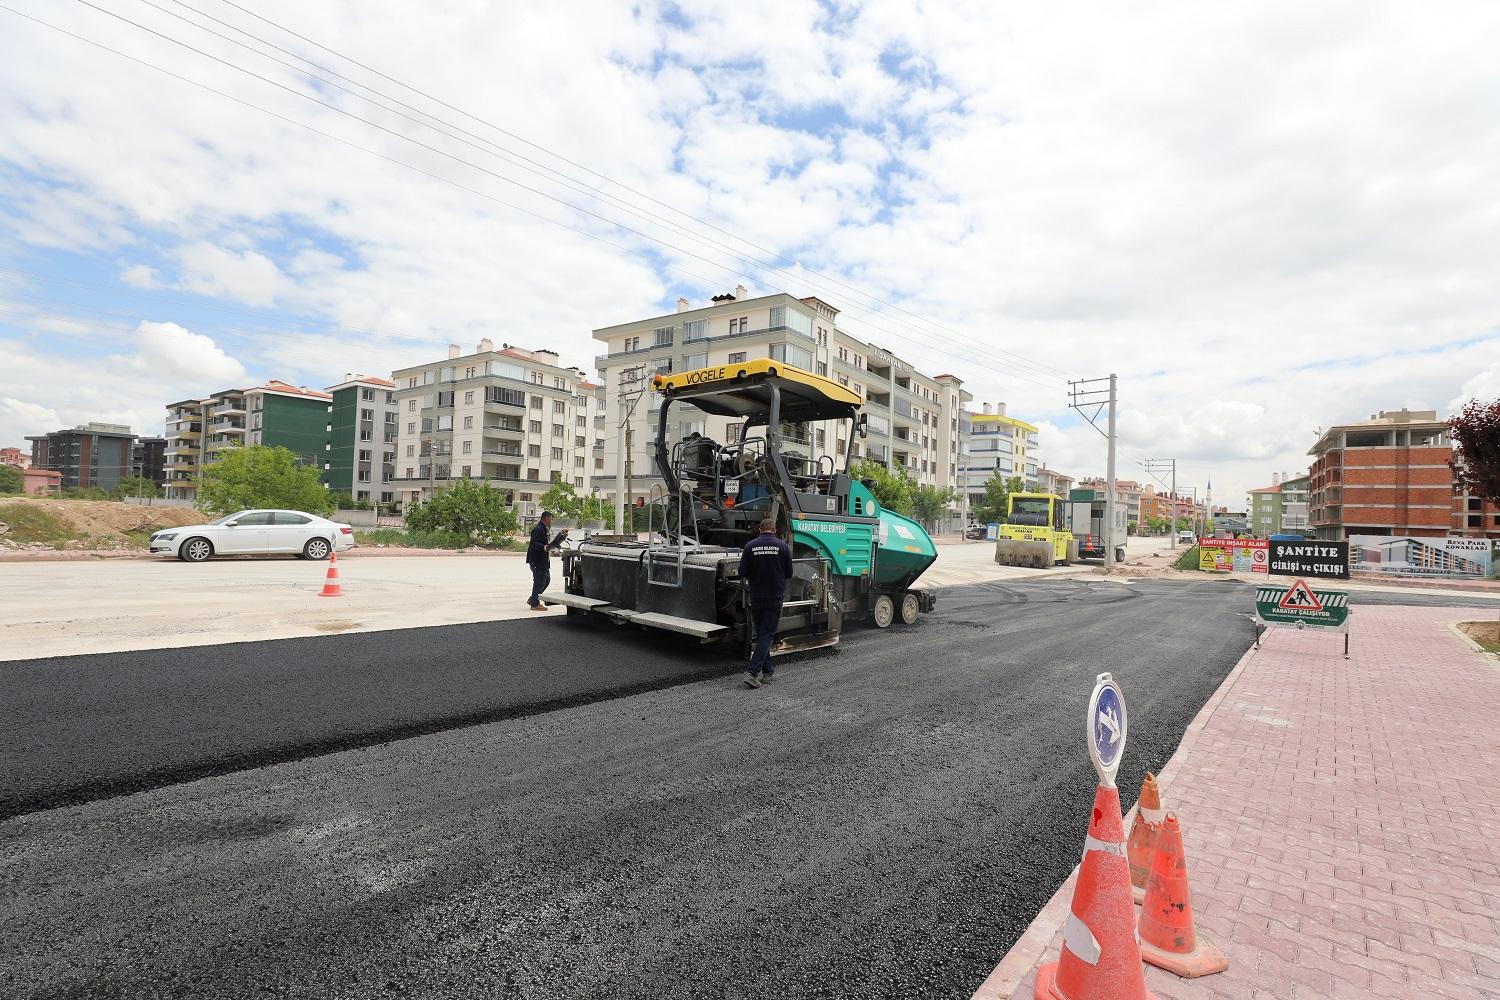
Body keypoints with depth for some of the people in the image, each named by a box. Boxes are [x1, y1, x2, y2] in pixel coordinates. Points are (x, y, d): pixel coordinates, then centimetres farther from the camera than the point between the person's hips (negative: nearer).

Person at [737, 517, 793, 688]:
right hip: (775, 597, -1)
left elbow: (743, 573, -4)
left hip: (756, 597, 1)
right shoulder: (782, 546, -4)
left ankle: (766, 671, 20)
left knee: (760, 633, 15)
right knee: (766, 634, 0)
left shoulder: (750, 546, -4)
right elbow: (789, 573, 1)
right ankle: (753, 672, -10)